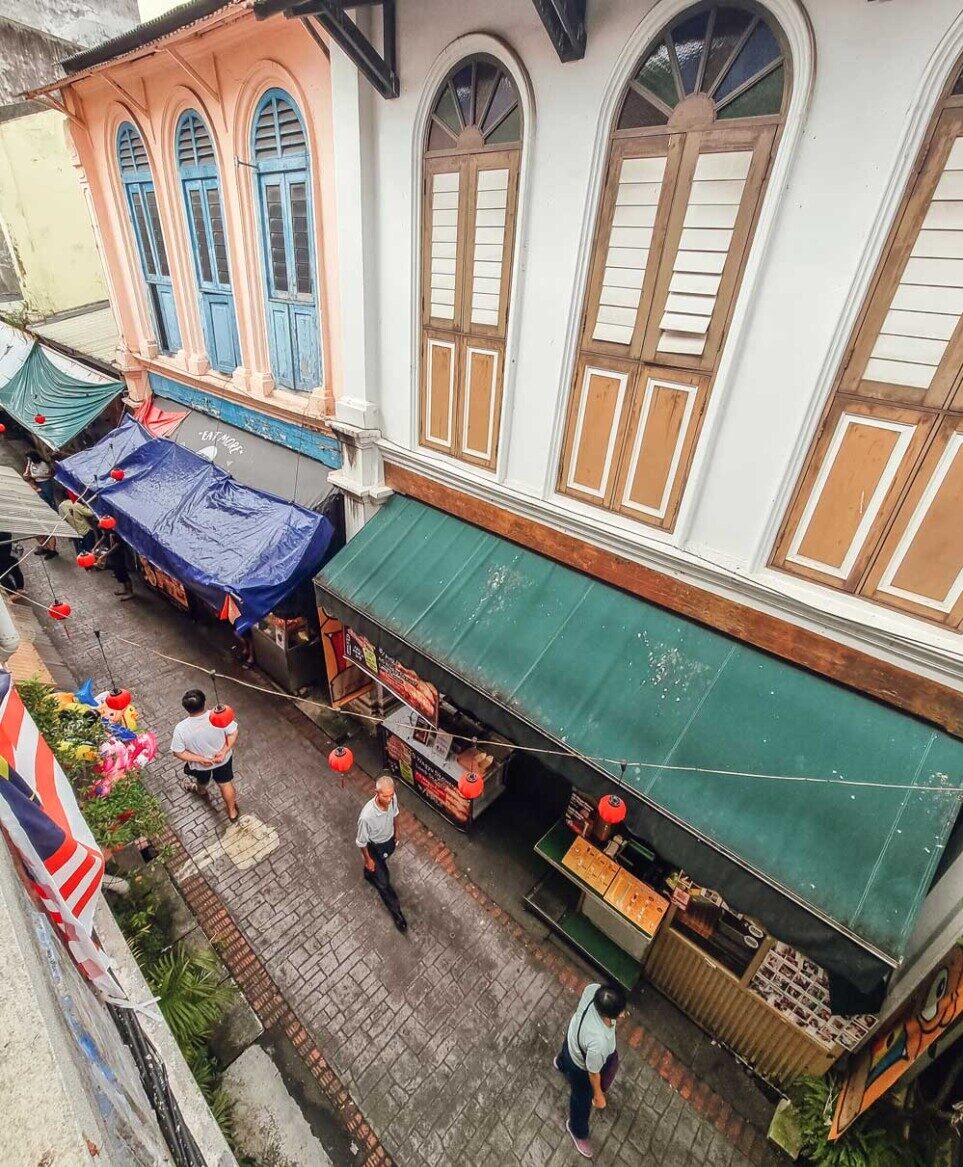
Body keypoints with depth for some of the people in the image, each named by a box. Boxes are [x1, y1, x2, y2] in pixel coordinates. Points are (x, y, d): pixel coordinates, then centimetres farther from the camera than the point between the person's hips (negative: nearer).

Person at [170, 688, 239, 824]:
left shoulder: (181, 729, -32)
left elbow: (178, 752, -21)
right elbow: (233, 733, -20)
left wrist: (200, 759, -16)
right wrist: (224, 751, -16)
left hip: (200, 764, 0)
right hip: (223, 758, 0)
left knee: (202, 782, 36)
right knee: (226, 784, 27)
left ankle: (202, 791, 70)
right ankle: (232, 811, 47)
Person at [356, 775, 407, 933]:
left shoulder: (393, 798, -29)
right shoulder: (366, 816, -44)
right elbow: (361, 841, -24)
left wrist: (396, 832, 12)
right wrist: (368, 860, -9)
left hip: (390, 840, 5)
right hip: (375, 847, -5)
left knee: (382, 865, 35)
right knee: (384, 882, 13)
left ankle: (370, 875, 69)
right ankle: (396, 912, 38)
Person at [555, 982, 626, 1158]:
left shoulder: (594, 990, -36)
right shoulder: (598, 1042, -47)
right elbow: (593, 1072, -26)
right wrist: (598, 1095, -4)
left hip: (573, 1033, 5)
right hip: (580, 1066, -5)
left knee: (566, 1052, 41)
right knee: (582, 1100, 28)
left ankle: (561, 1063, 76)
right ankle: (577, 1130, 60)